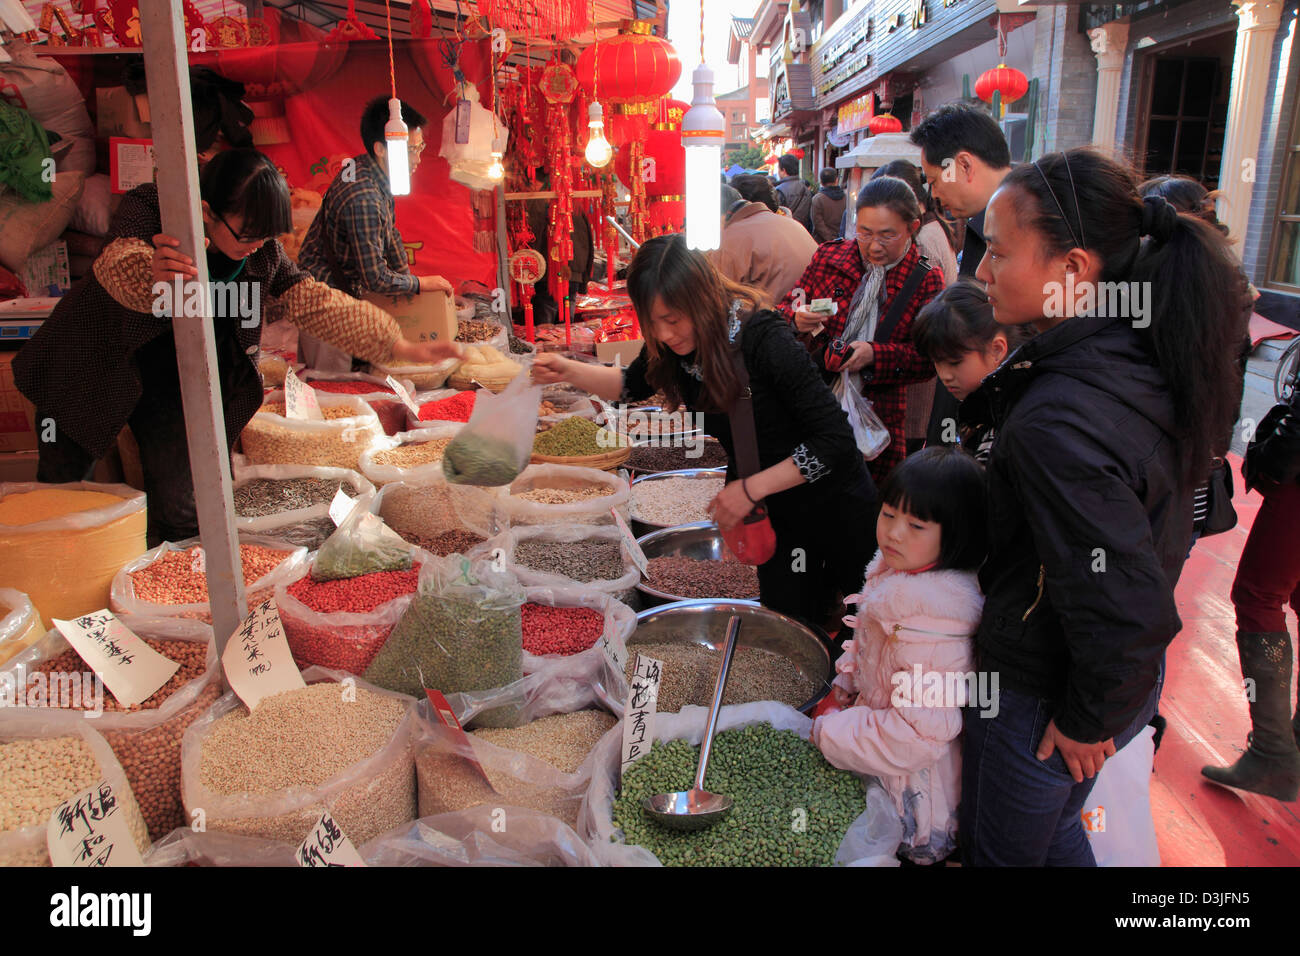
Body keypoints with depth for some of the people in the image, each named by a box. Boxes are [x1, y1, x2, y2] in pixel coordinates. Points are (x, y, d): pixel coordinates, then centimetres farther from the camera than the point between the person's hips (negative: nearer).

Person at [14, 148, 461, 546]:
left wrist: (400, 346, -21)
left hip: (171, 372, 3)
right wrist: (151, 277, -70)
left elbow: (317, 303, -14)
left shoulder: (262, 253, -15)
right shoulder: (148, 207, -26)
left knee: (181, 508, -2)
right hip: (94, 365, -2)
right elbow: (119, 262, -45)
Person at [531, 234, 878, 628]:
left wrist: (751, 488, -27)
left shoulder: (765, 339, -31)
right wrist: (568, 370, -7)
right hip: (770, 512, 5)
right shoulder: (673, 344, -12)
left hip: (833, 504, -5)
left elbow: (836, 439, -28)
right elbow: (634, 385, 11)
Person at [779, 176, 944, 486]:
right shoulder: (829, 256, 5)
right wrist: (797, 319, -15)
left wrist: (875, 354, -20)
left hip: (877, 416, -1)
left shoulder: (926, 281, 0)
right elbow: (787, 308, 9)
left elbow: (929, 357, -4)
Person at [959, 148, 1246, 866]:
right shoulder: (1143, 363, -5)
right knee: (1054, 832, 31)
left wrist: (1089, 720, -15)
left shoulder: (1058, 423, -35)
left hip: (1038, 697, -8)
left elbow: (1127, 609, -30)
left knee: (1000, 851, 18)